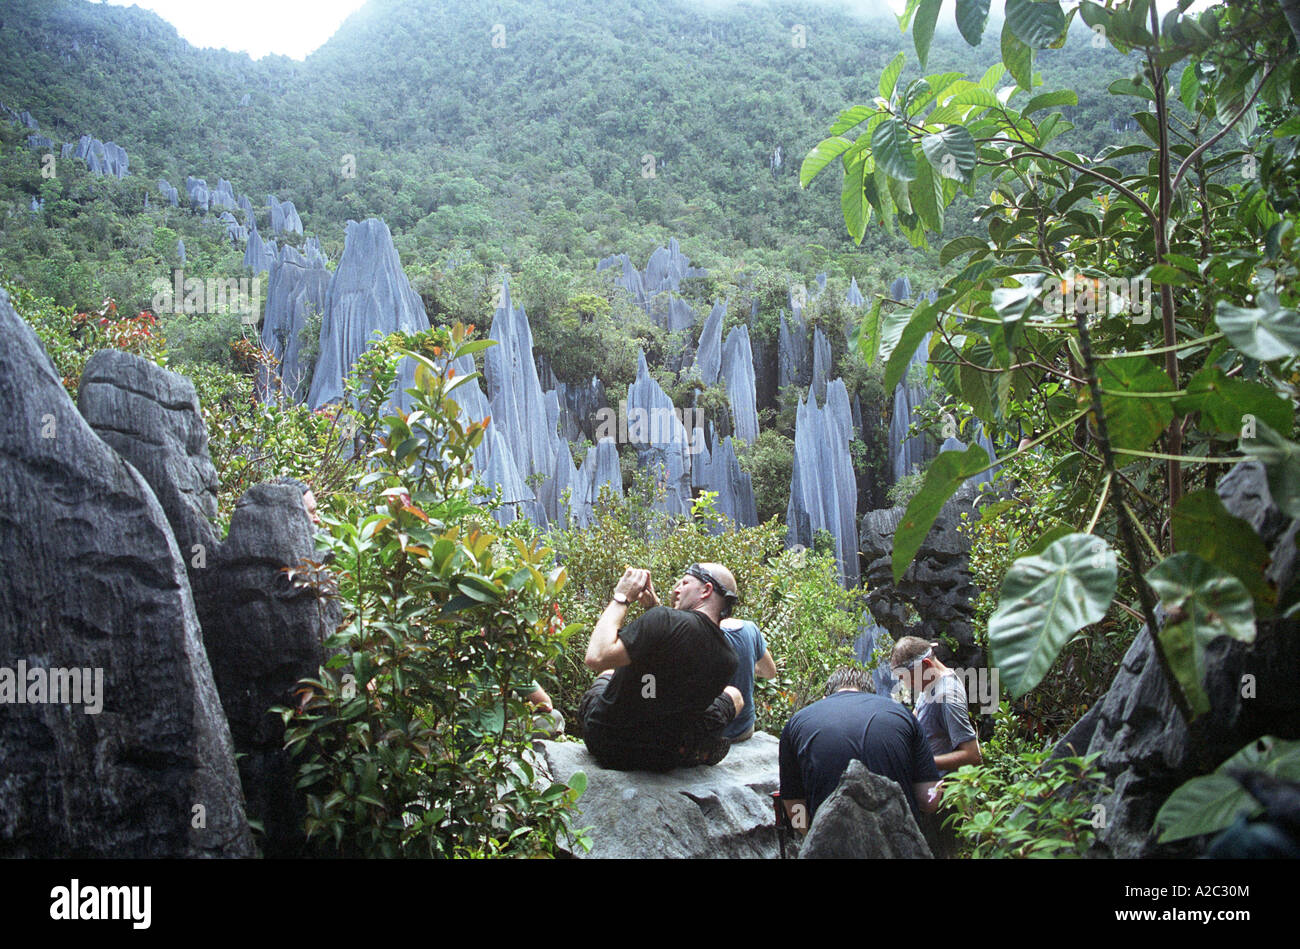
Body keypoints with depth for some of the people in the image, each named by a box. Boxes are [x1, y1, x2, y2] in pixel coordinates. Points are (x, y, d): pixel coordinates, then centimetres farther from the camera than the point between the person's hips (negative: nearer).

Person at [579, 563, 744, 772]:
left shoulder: (666, 620, -28)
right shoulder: (728, 658, -9)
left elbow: (596, 658, -30)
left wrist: (620, 598, -21)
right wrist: (655, 607, 2)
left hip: (604, 743, -3)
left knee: (609, 673, 33)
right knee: (733, 694, 28)